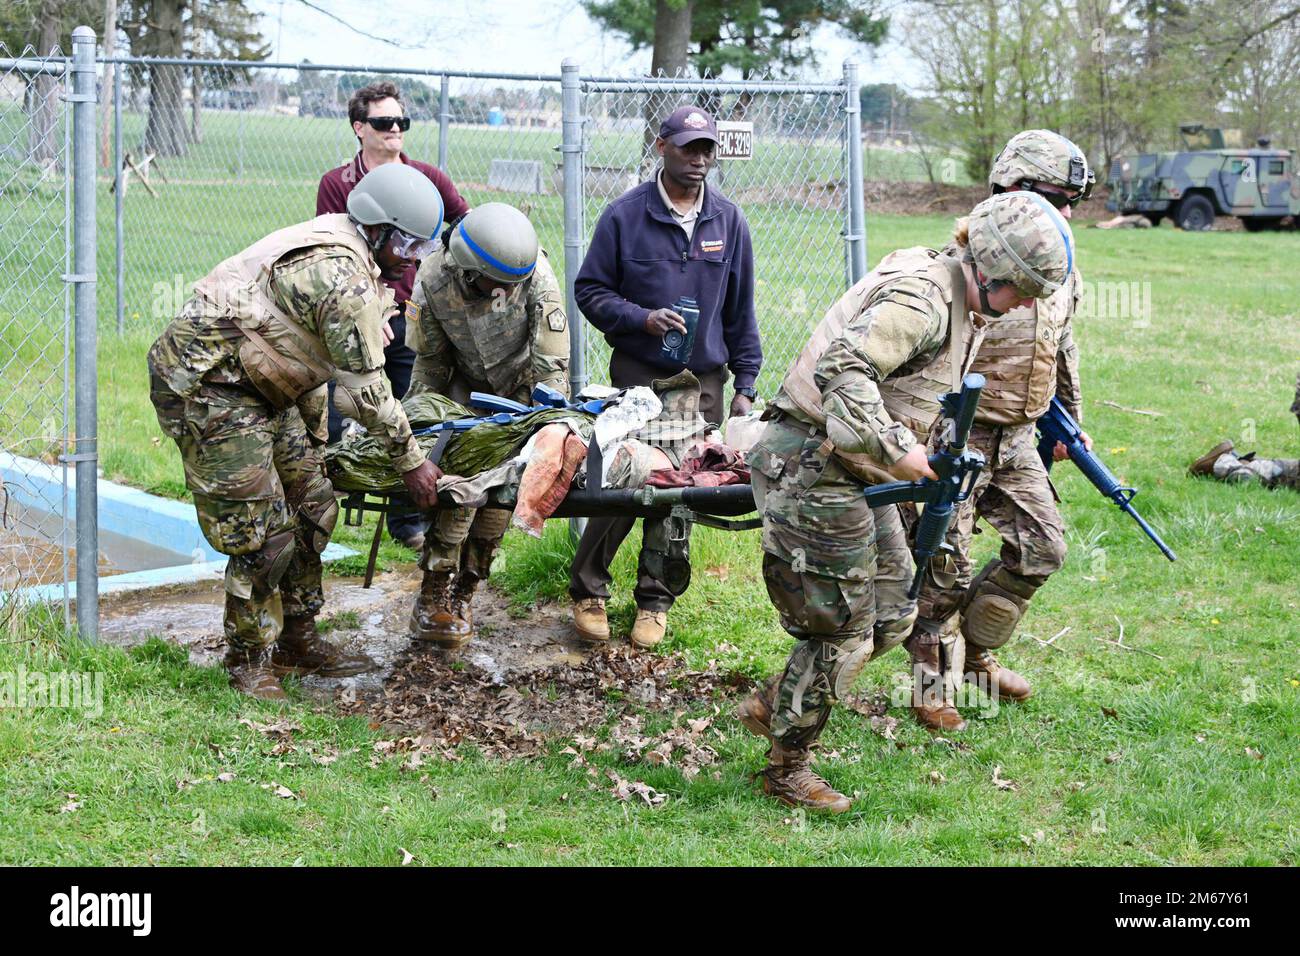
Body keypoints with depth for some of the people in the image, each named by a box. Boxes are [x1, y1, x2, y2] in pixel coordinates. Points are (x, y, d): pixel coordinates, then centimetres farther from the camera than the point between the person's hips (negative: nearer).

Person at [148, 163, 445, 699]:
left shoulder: (341, 250, 10)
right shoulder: (344, 278, -23)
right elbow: (364, 388, -19)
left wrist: (314, 439, 23)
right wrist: (411, 462, -10)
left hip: (256, 383, 11)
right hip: (206, 382, -11)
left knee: (310, 508, 12)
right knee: (261, 529, -8)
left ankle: (297, 640, 23)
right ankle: (250, 662, 7)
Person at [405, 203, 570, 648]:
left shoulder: (535, 273, -29)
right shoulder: (434, 280, -27)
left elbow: (552, 364, -21)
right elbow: (429, 364, -10)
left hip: (521, 387, 1)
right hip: (465, 386, -1)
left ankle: (463, 591, 7)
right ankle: (434, 597, -13)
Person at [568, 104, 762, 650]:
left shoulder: (728, 221, 8)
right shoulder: (625, 215, -2)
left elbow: (740, 311, 12)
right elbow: (589, 290, 2)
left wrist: (745, 385, 9)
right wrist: (643, 319, -15)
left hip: (704, 381, 3)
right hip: (638, 377, -3)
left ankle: (655, 600, 19)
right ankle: (587, 590, 11)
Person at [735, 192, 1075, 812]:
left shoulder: (963, 308, 12)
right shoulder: (923, 298, -21)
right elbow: (842, 369, -33)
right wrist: (899, 451, -31)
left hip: (857, 474, 10)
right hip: (812, 465, -10)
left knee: (893, 614, 14)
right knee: (841, 626, -2)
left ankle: (772, 706, 28)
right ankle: (786, 769, 15)